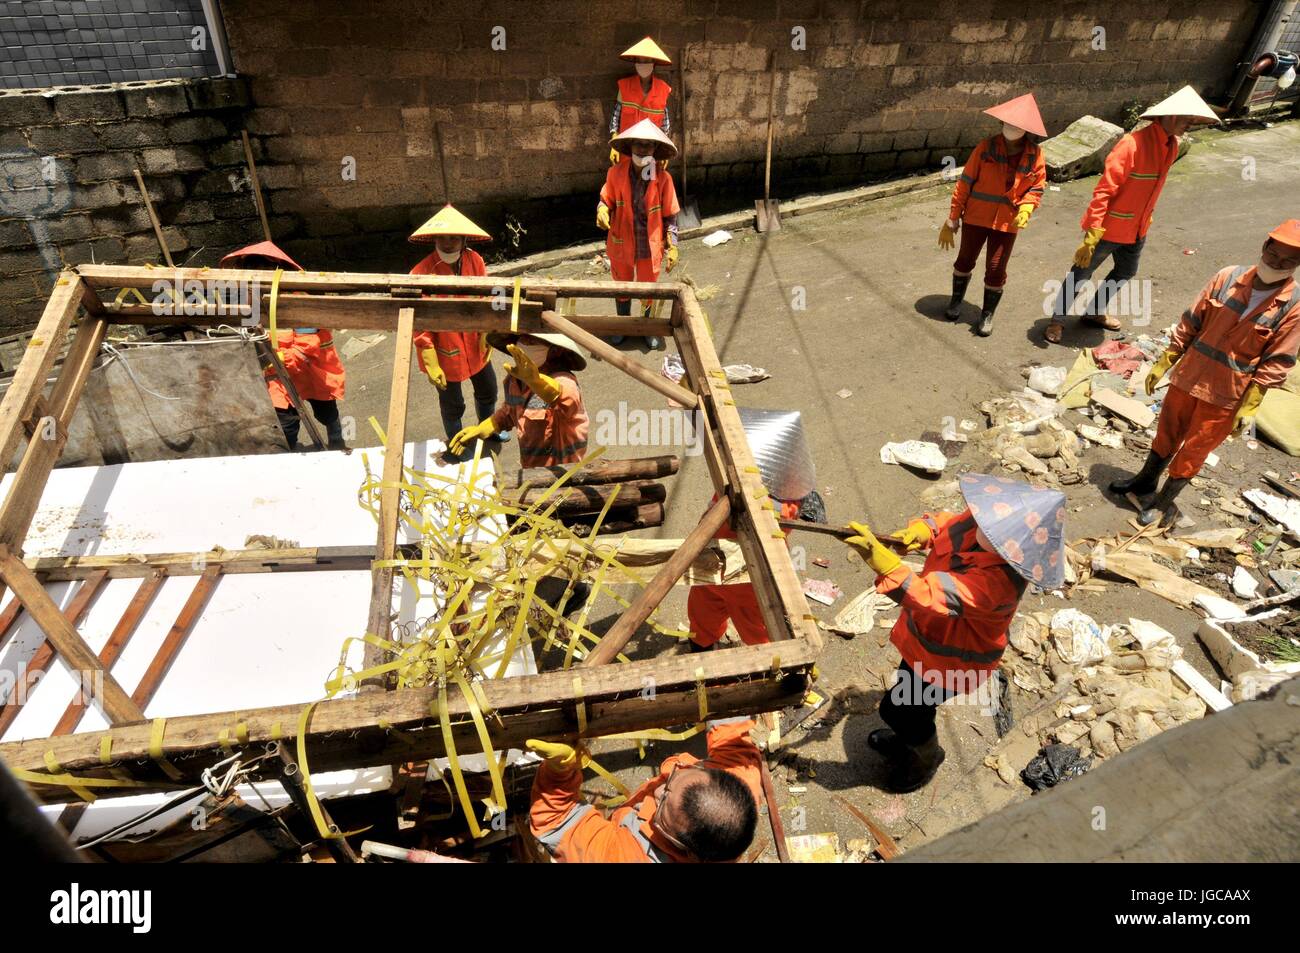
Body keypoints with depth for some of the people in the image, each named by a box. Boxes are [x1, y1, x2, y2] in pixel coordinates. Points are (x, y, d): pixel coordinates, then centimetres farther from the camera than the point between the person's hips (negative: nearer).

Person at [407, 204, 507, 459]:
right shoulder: (422, 273, -24)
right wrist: (430, 364, -20)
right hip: (445, 351, -5)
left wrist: (486, 335, 3)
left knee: (488, 391, 25)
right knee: (452, 404, 14)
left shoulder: (474, 260, -10)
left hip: (475, 345, 5)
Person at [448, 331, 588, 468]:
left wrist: (536, 380, -74)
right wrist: (481, 429, 1)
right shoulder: (514, 379, -9)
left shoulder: (562, 381, -31)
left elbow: (567, 399, -57)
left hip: (560, 469, -6)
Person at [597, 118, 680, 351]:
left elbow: (670, 216, -6)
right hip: (621, 244, 1)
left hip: (650, 247, -1)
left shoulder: (663, 178, -13)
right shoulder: (616, 173, -12)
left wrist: (672, 247, -8)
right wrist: (602, 211, -22)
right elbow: (606, 199, 2)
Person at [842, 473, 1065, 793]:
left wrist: (884, 562, -62)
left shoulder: (996, 581, -43)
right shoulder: (976, 526, -21)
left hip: (949, 657, -7)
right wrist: (921, 530, -25)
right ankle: (908, 737, 61)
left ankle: (926, 757, 43)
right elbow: (943, 524, -2)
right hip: (927, 636, 7)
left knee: (896, 707, 12)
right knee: (910, 694, 30)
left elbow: (929, 595, -51)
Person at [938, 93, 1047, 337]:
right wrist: (953, 218, -5)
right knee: (965, 260, 15)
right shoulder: (986, 148, -10)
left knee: (996, 269, 4)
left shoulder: (1035, 155, -6)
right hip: (976, 216, 0)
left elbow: (1037, 187, 3)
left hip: (1007, 222, 0)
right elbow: (965, 183, -6)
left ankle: (987, 315, 22)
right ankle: (956, 300, 40)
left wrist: (1026, 208, -18)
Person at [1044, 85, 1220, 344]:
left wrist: (1147, 218, 19)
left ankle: (1095, 311, 40)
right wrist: (1093, 232, -29)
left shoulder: (1171, 145, 3)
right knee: (1081, 275, 3)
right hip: (1109, 228, -9)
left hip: (1137, 230, 9)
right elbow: (1104, 190, -26)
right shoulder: (1133, 144, -23)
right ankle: (1057, 320, 16)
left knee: (1125, 273, 22)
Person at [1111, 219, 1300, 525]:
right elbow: (1191, 323, 2)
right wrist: (1163, 364, 4)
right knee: (1167, 434, 20)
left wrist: (1248, 408, -11)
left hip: (1225, 396, -3)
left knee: (1192, 453, 9)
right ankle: (1145, 481, 41)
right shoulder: (1228, 277, -6)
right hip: (1189, 376, 3)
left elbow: (1275, 364, -9)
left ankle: (1164, 502, 27)